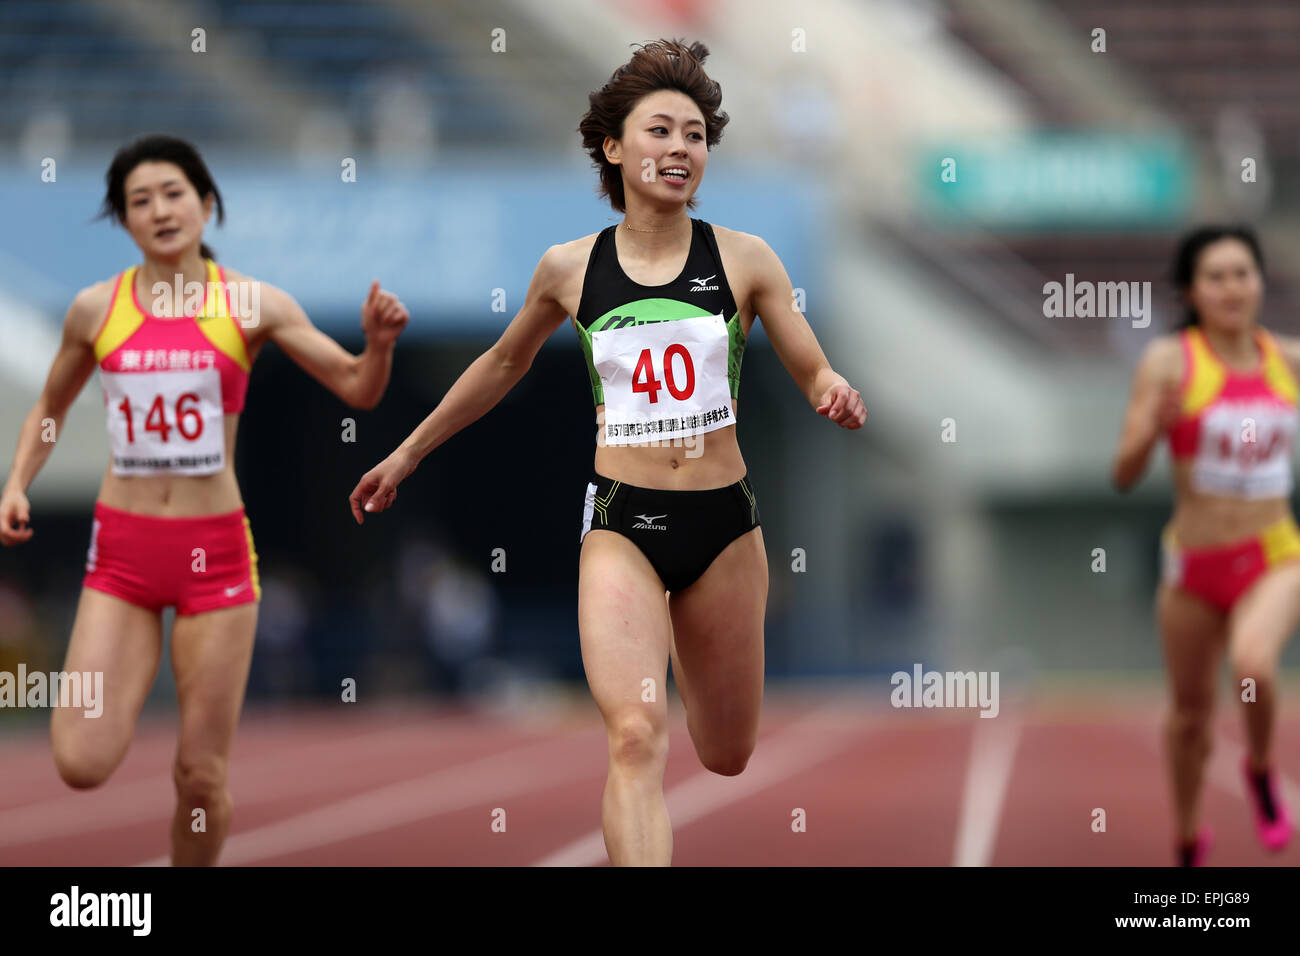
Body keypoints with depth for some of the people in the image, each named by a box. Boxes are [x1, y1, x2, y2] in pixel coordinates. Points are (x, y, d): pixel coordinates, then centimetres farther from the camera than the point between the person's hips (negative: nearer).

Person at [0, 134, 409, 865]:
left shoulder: (254, 304, -2)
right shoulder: (97, 309, 3)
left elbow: (358, 389, 0)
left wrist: (379, 344, -21)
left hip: (214, 552, -1)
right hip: (121, 550, 1)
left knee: (202, 776, 1)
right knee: (83, 764, -12)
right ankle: (129, 687, 22)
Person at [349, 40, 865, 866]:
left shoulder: (744, 260, -1)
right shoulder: (570, 269, 1)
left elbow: (815, 375, 3)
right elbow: (503, 365, 18)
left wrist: (839, 397, -22)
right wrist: (408, 454, 25)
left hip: (725, 524, 1)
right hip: (621, 523, -1)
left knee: (727, 758, 15)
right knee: (637, 736, -22)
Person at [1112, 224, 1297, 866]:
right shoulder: (1169, 361, -8)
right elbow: (1125, 474, -11)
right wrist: (1157, 423, -29)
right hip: (1195, 561, 0)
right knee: (1190, 711, 11)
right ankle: (1189, 839, 36)